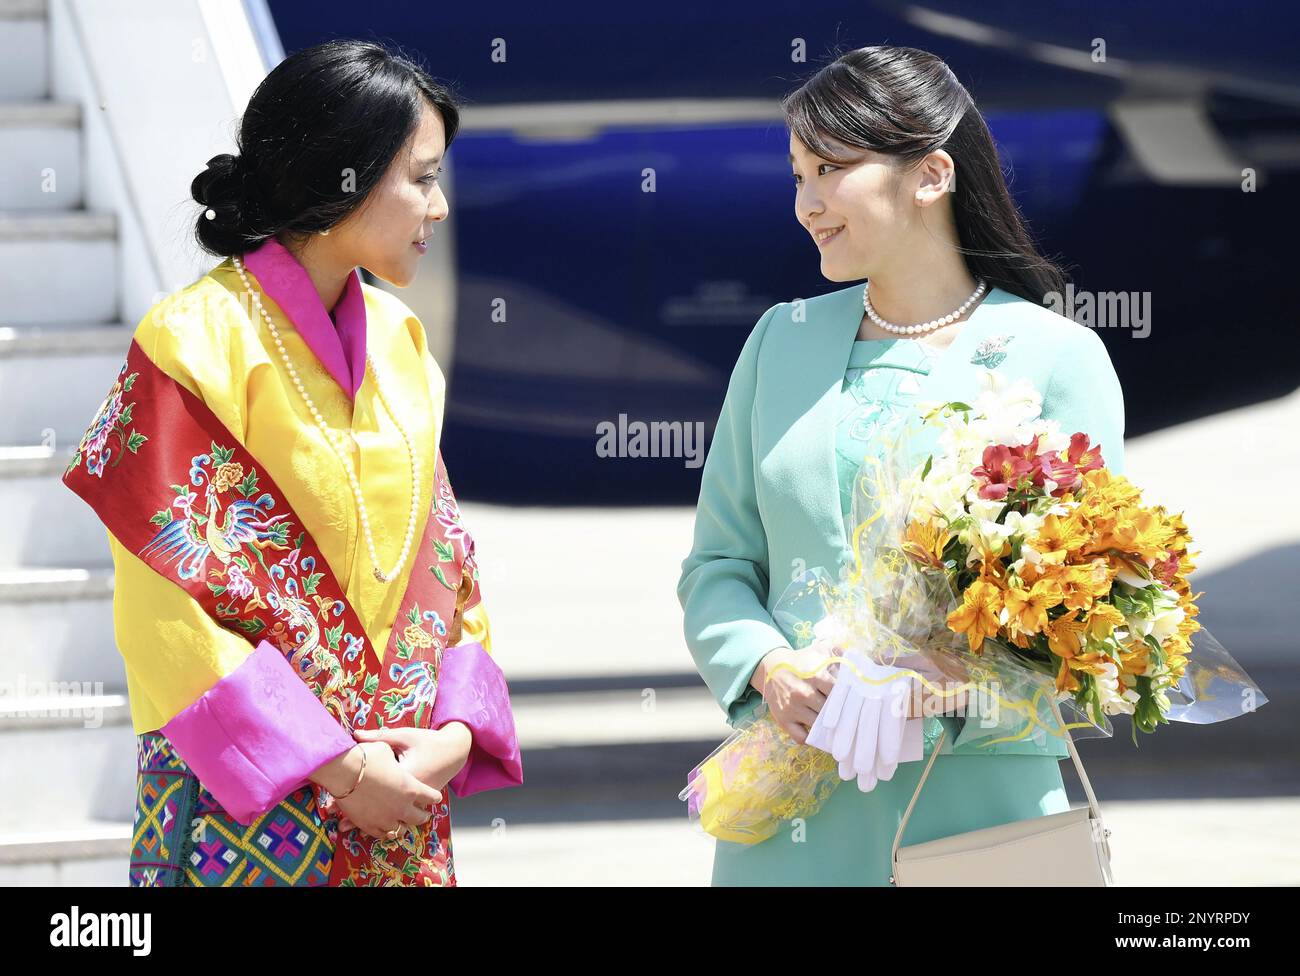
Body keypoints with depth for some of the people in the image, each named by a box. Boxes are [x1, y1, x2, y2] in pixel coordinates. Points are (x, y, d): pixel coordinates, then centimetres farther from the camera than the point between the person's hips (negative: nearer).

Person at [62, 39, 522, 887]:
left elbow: (445, 558, 11)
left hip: (400, 798, 6)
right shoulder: (196, 345, -12)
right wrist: (335, 766, -16)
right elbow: (167, 610, -15)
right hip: (247, 809, -6)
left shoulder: (398, 341, 9)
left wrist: (459, 729, -5)